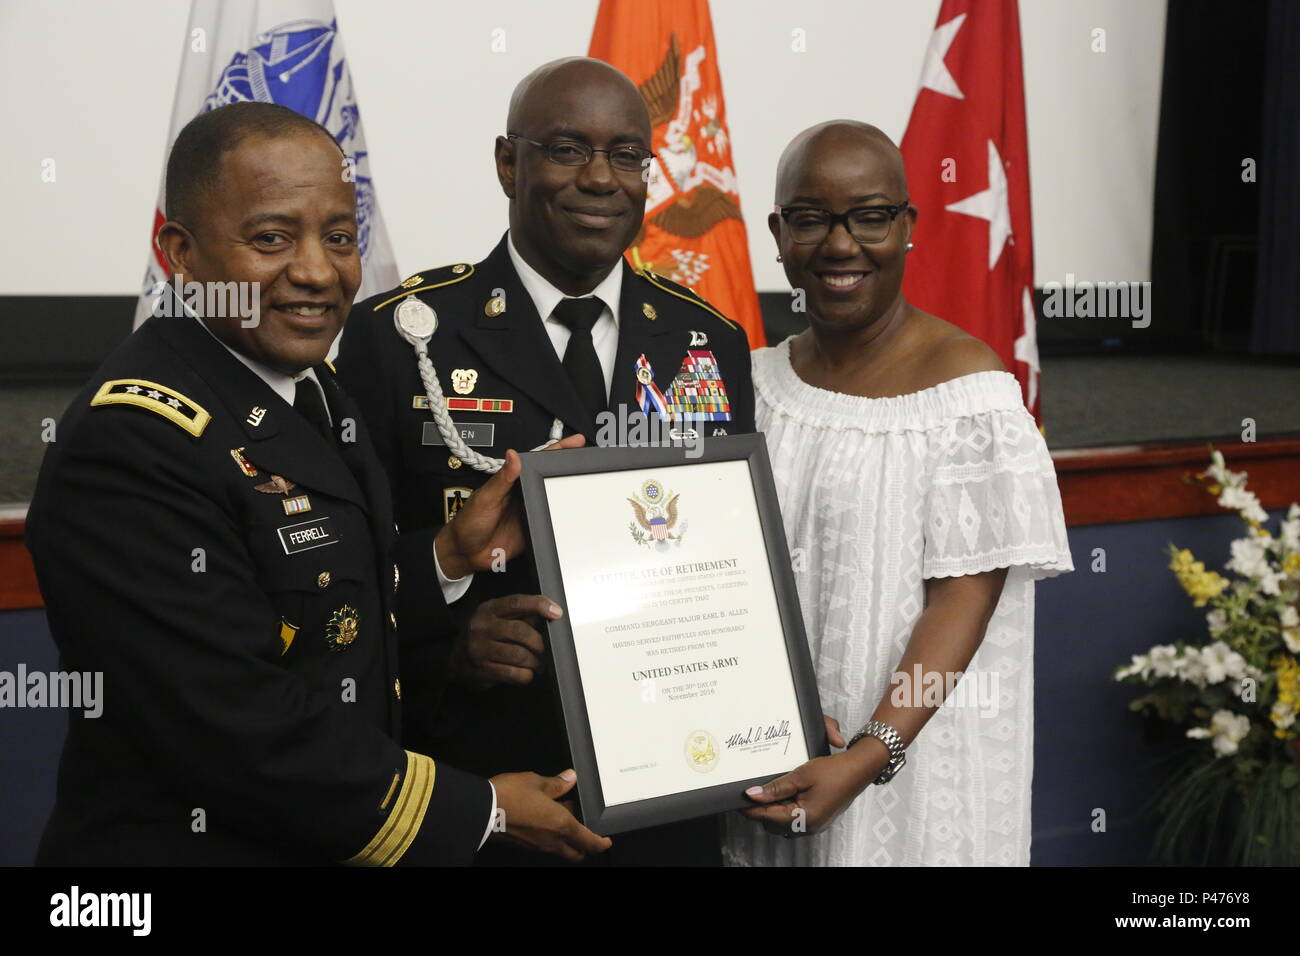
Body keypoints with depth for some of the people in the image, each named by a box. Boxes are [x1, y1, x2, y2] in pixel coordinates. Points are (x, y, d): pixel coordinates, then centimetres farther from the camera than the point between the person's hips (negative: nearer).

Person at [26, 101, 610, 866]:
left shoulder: (302, 384, 1)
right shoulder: (134, 443, -25)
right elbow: (247, 736, -27)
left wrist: (448, 556, -4)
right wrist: (482, 812, -18)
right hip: (203, 842, -8)